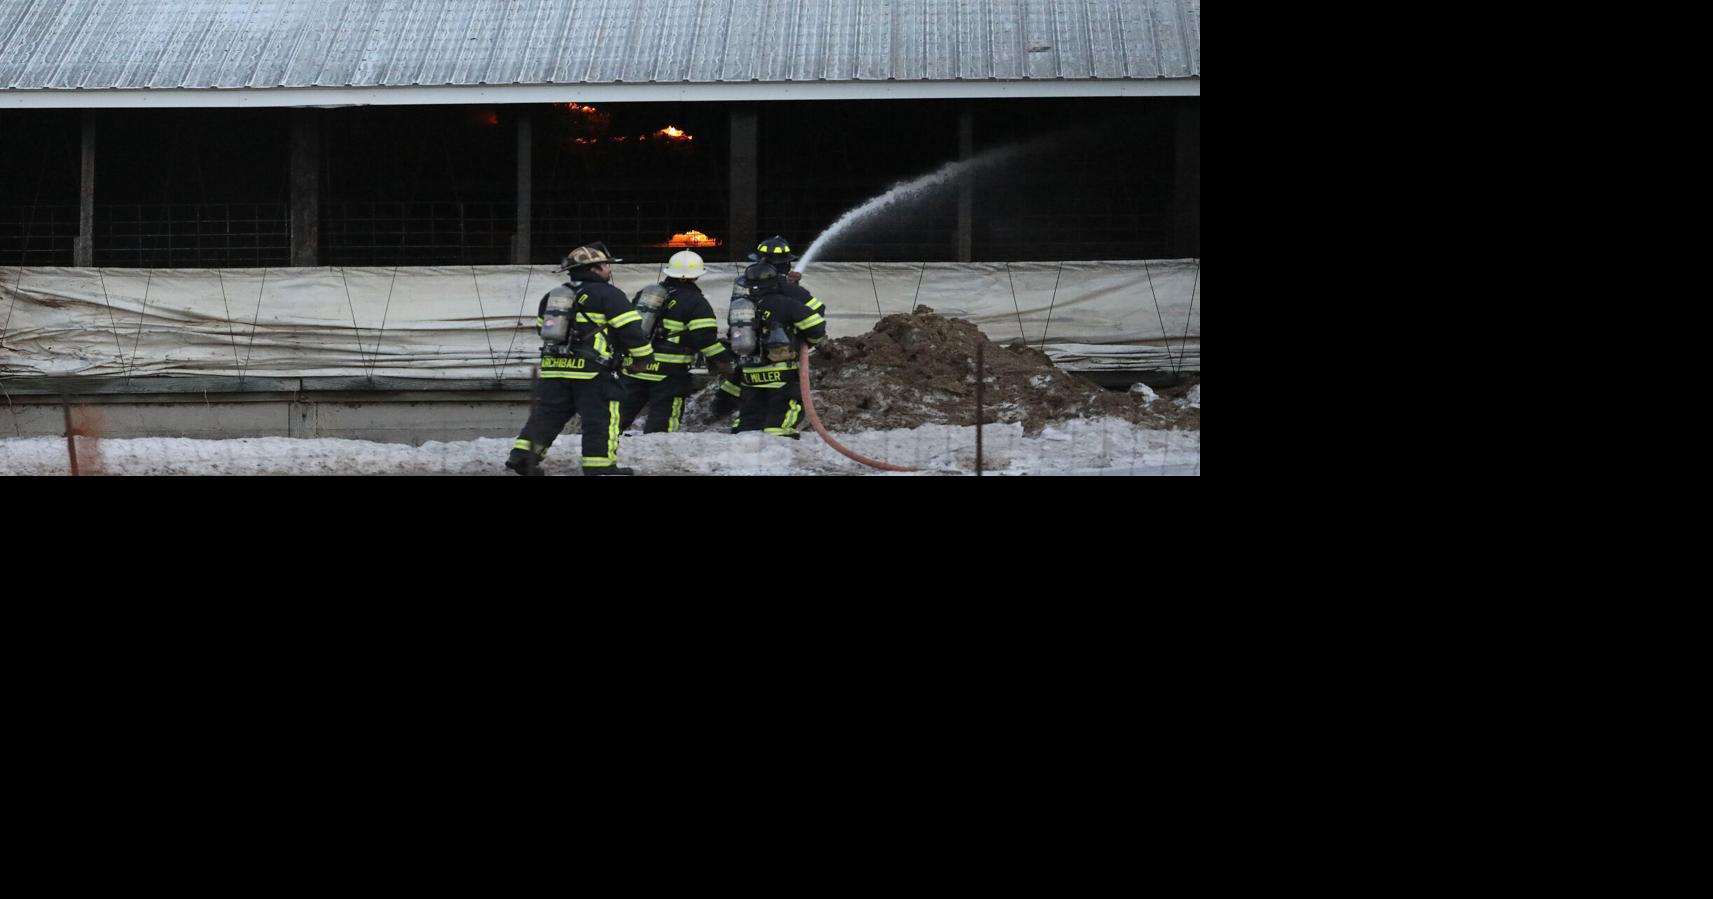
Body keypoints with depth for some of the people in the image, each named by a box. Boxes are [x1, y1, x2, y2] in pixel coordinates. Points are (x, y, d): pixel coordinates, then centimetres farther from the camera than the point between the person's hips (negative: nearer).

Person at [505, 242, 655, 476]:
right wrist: (643, 356, 4)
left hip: (553, 368, 7)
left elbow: (544, 325, 27)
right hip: (592, 370, -7)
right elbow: (630, 328, -8)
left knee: (546, 414, 12)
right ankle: (601, 467, 0)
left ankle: (521, 456, 6)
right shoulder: (609, 295, -5)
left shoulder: (552, 296, 18)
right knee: (600, 419, 0)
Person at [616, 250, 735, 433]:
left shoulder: (644, 294, 14)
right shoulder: (695, 303, -6)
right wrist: (723, 363, -4)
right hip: (669, 375, -5)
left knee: (619, 414, 12)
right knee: (661, 425, 0)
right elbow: (706, 339, -12)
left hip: (634, 369, 5)